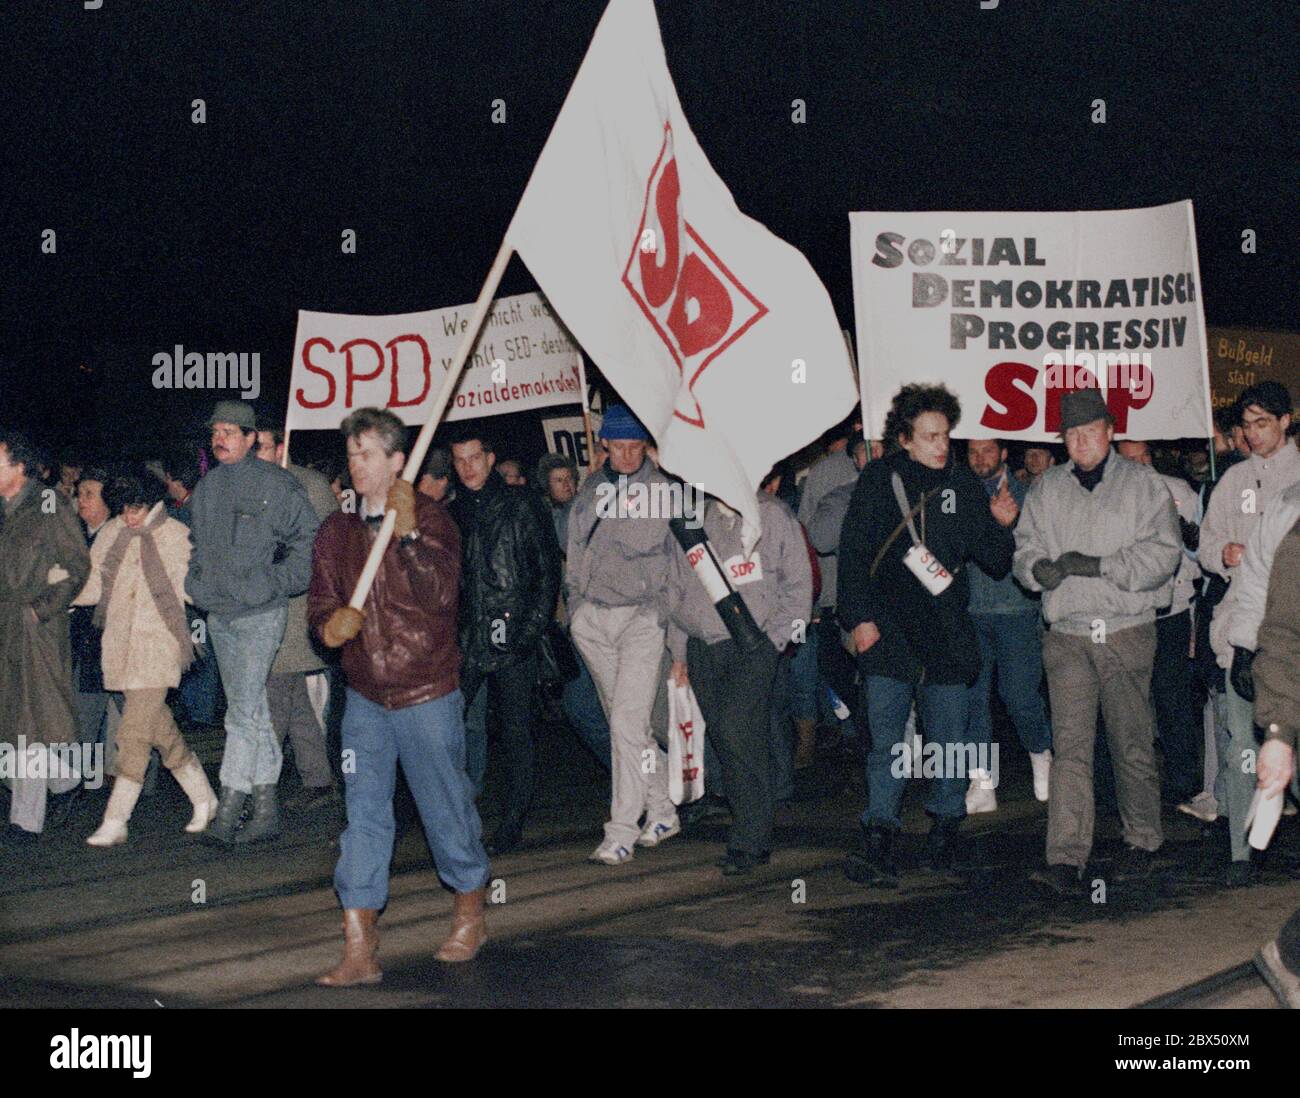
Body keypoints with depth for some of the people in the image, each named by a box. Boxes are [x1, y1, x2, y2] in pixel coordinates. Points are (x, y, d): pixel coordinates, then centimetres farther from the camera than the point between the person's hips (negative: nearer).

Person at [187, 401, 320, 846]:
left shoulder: (275, 484, -7)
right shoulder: (206, 488, 12)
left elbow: (307, 539, -7)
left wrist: (279, 583, -10)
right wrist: (196, 585, 11)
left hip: (260, 613, -7)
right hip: (218, 615, 7)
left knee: (244, 711, -11)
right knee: (250, 711, 11)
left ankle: (227, 812, -10)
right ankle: (265, 810, 17)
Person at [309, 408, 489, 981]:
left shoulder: (430, 518, -6)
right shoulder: (337, 531, 8)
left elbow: (440, 593, -20)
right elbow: (320, 603, 8)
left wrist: (407, 535, -29)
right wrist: (330, 623, -15)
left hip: (427, 694, -4)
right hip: (365, 696, 4)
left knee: (446, 808, 6)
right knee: (363, 816, -1)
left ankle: (470, 915, 29)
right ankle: (359, 950, 1)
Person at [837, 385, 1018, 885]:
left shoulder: (963, 483, 7)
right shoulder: (879, 480, 2)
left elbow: (996, 563, 10)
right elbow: (852, 553, 3)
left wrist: (1001, 525, -9)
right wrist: (859, 617, -6)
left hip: (948, 634, 2)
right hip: (889, 633, -2)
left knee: (950, 742, 8)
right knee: (887, 745, -6)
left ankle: (944, 828, 24)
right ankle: (879, 841, -5)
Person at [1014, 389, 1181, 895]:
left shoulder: (1143, 484, 4)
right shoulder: (1047, 490, 14)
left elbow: (1163, 550, -6)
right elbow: (1025, 548, 11)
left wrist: (1098, 564, -16)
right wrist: (1041, 568, -13)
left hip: (1128, 632, -2)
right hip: (1067, 635, 2)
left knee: (1132, 743, 6)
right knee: (1070, 745, -6)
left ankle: (1142, 840, 23)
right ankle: (1066, 858, -9)